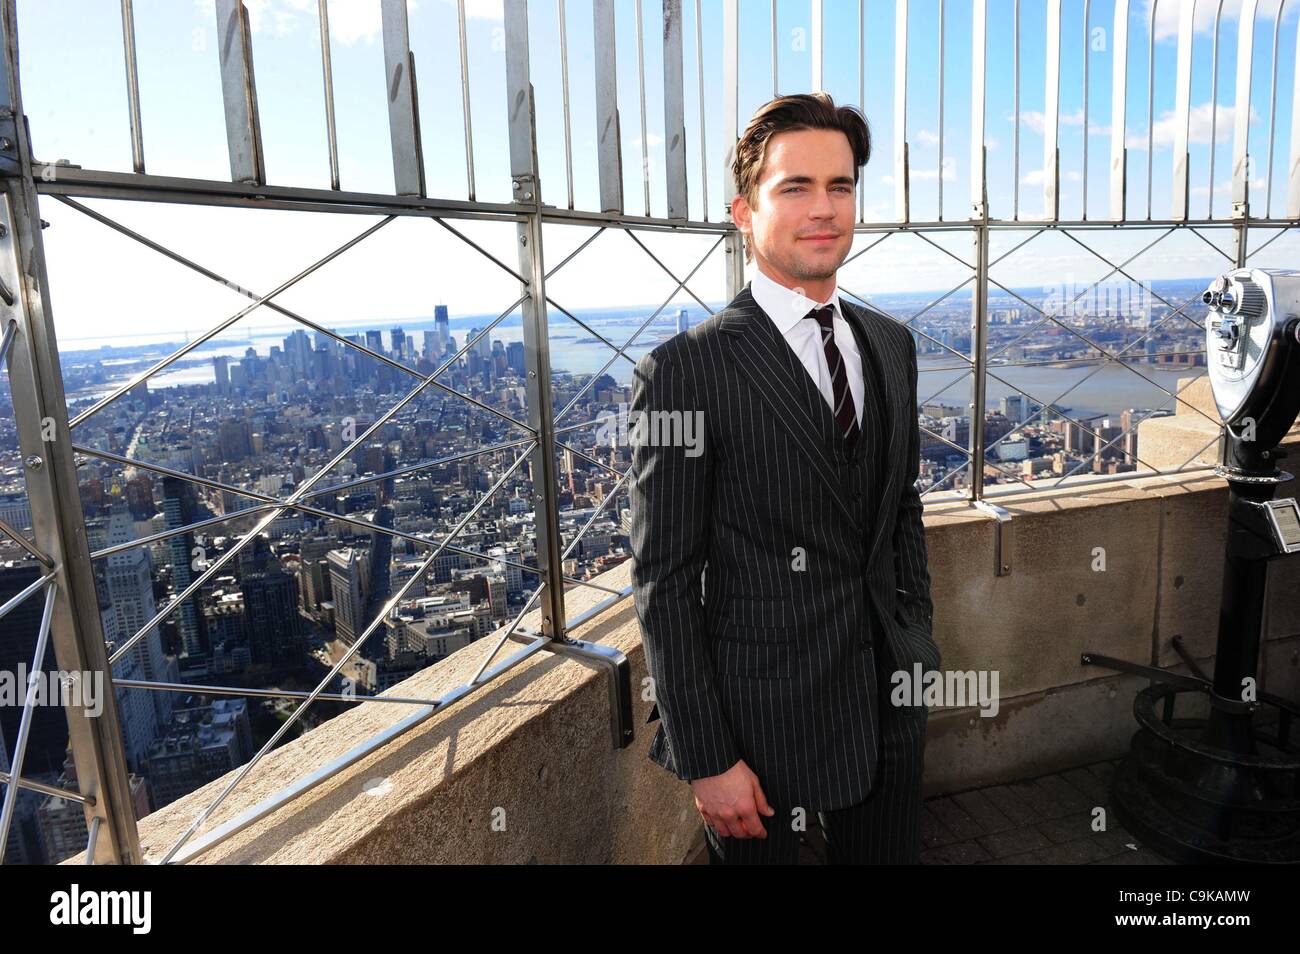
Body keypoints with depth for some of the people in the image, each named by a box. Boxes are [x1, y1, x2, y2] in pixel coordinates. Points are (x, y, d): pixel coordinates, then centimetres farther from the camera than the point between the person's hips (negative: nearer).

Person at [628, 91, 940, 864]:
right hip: (764, 715, -5)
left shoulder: (891, 344, 5)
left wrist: (920, 650, 12)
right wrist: (705, 758, -14)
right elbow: (665, 581, -16)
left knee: (889, 852, 22)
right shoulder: (687, 370, -17)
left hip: (892, 698, 6)